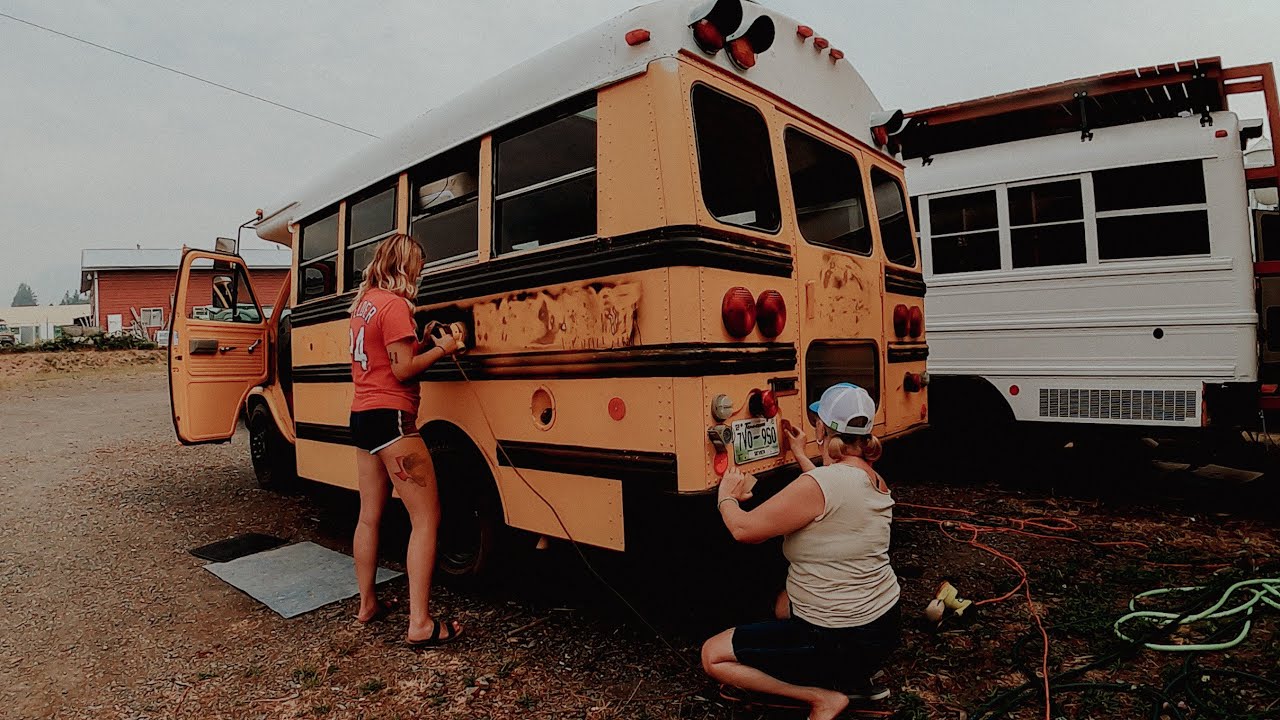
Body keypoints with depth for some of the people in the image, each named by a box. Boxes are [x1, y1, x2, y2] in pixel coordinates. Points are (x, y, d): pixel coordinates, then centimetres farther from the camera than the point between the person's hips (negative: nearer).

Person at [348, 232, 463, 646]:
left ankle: (367, 604, 29)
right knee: (426, 518, -7)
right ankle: (420, 624, -7)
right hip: (391, 418, -10)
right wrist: (440, 349, -5)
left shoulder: (364, 302, 15)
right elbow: (403, 370, -18)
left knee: (369, 516, 17)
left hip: (362, 415, 10)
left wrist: (423, 343, 11)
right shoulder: (395, 305, -13)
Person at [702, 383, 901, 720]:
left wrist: (726, 495, 0)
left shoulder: (816, 484, -26)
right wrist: (800, 455, 30)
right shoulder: (875, 480, 1)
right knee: (785, 604, 36)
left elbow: (743, 529, -20)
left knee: (713, 656, 1)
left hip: (842, 640, -9)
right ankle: (855, 680, 19)